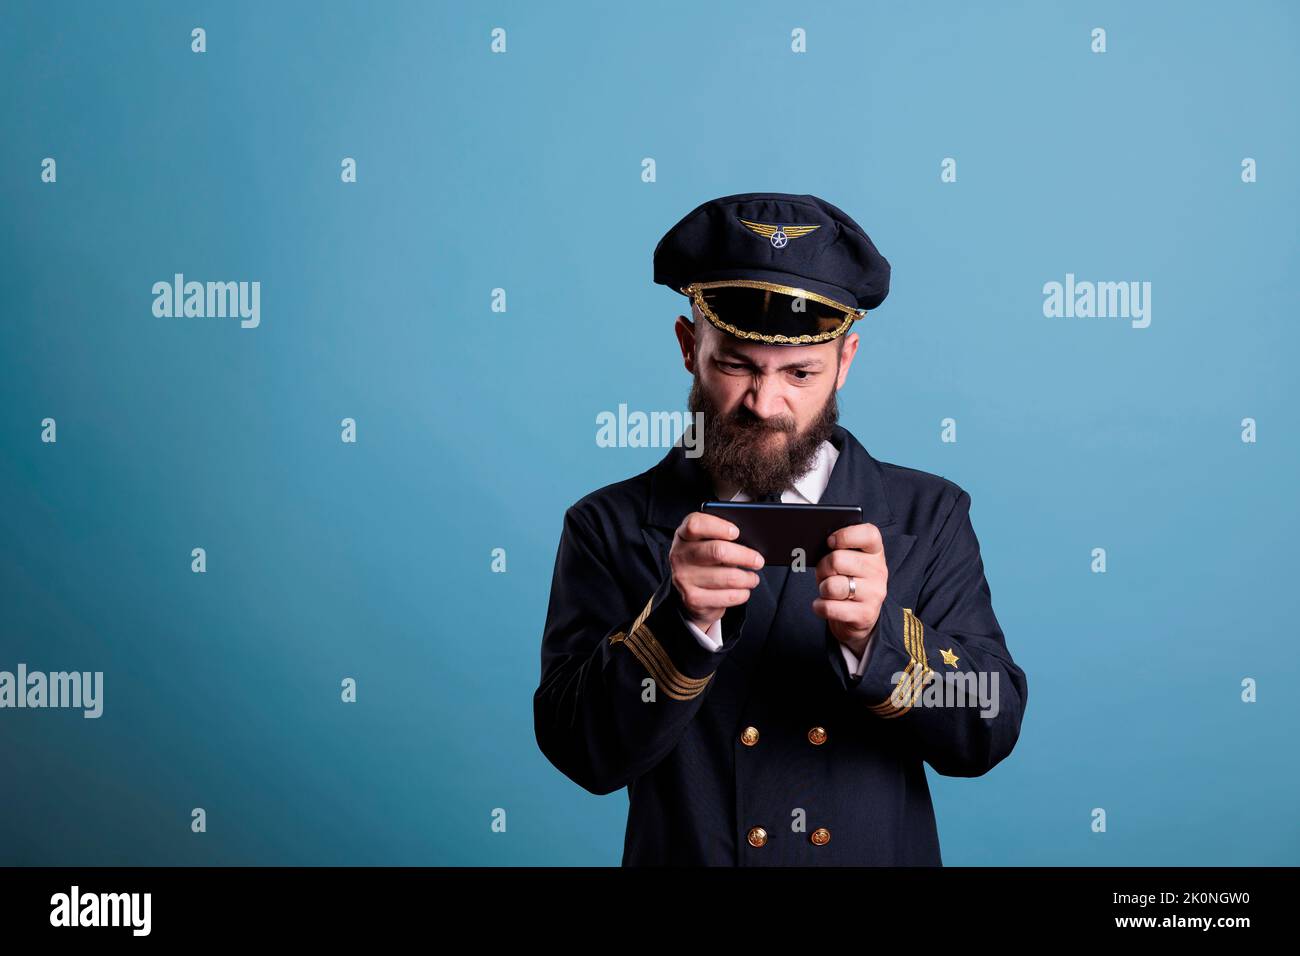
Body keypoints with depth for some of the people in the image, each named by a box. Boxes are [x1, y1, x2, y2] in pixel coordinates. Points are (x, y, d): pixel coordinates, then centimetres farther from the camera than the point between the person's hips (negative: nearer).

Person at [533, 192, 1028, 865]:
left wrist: (877, 635, -20)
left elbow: (988, 734, -4)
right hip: (682, 855, -1)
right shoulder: (609, 527, -2)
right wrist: (684, 621, -23)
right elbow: (583, 755, -8)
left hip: (883, 855, 1)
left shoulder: (928, 517, 1)